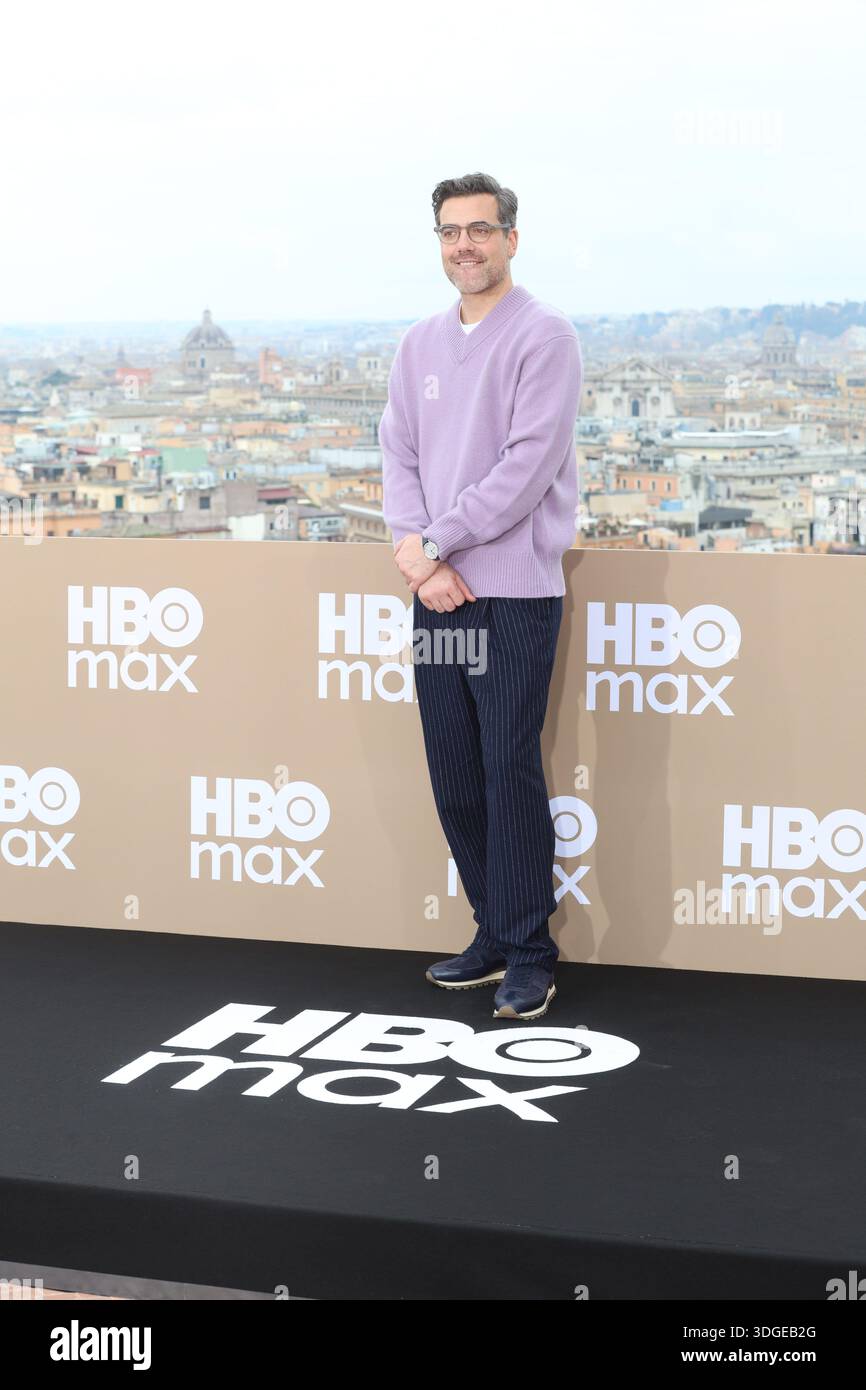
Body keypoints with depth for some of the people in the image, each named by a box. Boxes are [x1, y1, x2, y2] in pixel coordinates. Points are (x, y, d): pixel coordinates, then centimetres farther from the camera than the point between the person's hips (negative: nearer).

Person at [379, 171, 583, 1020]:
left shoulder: (543, 336, -6)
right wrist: (413, 548, -8)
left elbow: (527, 466, -15)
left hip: (514, 592, -6)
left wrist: (432, 545, -13)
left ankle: (528, 957, 5)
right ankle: (494, 934, 24)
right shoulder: (418, 344, 14)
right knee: (454, 778, 10)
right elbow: (398, 456, 10)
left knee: (509, 771, -5)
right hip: (437, 595, 6)